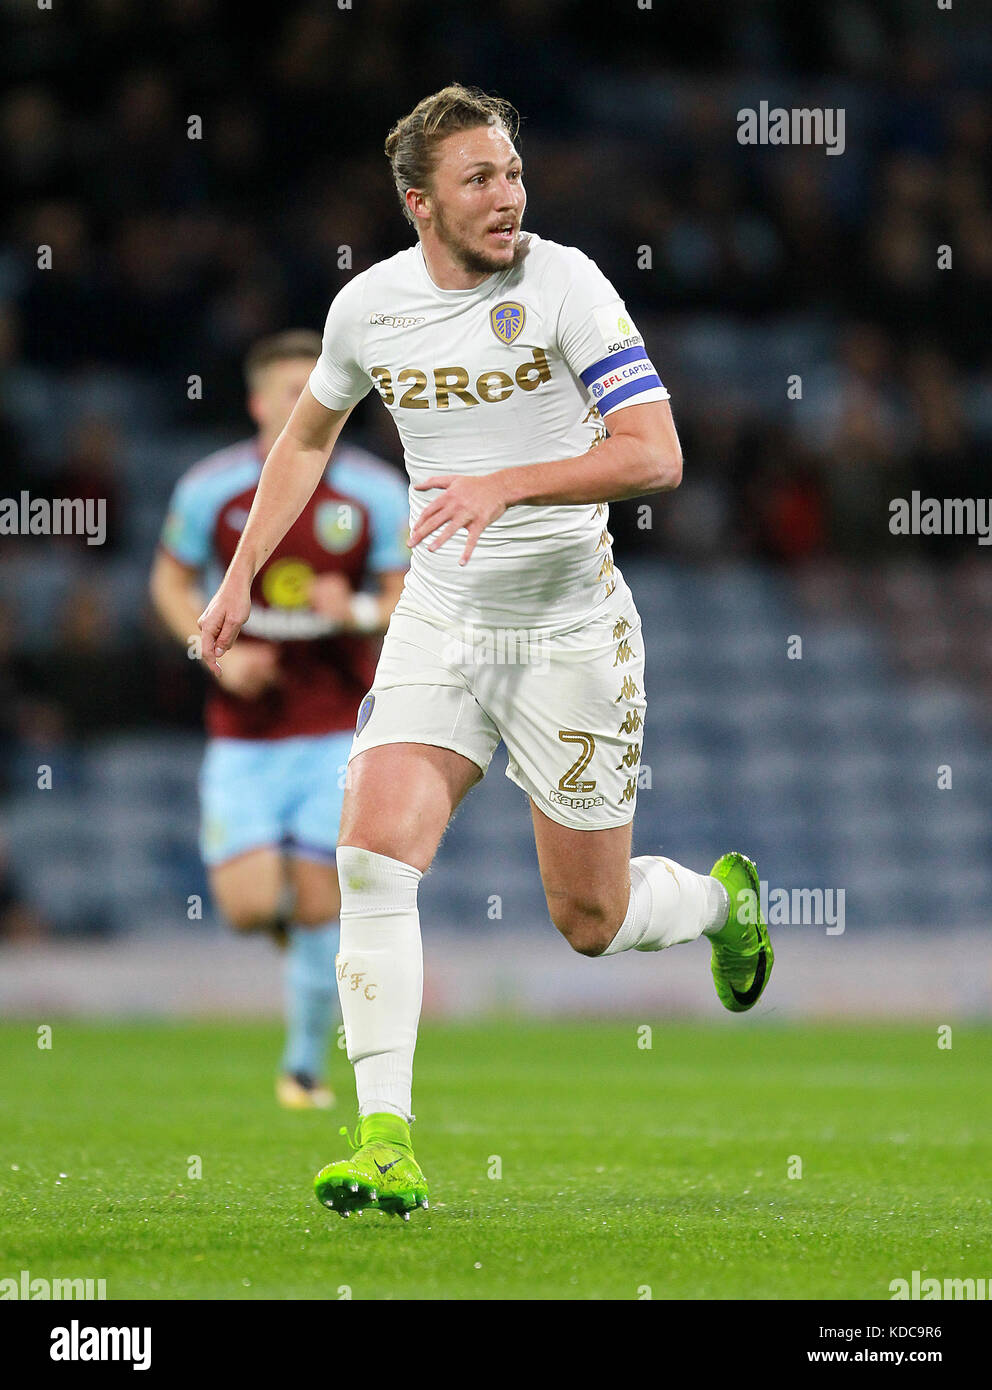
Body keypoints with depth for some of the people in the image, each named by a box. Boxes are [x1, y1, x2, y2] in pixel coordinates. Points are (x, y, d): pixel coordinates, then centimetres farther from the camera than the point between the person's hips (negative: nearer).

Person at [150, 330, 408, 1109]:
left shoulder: (377, 494, -4)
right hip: (244, 733, 0)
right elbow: (172, 583, 9)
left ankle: (305, 1066, 14)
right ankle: (284, 908, 27)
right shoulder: (211, 489, -4)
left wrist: (361, 613, -20)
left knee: (319, 906, -5)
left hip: (340, 730, 0)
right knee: (249, 908, -11)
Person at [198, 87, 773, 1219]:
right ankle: (387, 1146, -17)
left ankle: (722, 898, 40)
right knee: (373, 855, -18)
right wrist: (241, 573, 16)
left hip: (571, 627, -3)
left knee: (591, 922, 4)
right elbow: (308, 433, 20)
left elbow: (654, 453, -20)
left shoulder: (564, 285, -14)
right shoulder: (368, 305, 0)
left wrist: (508, 485, -31)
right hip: (439, 622, 3)